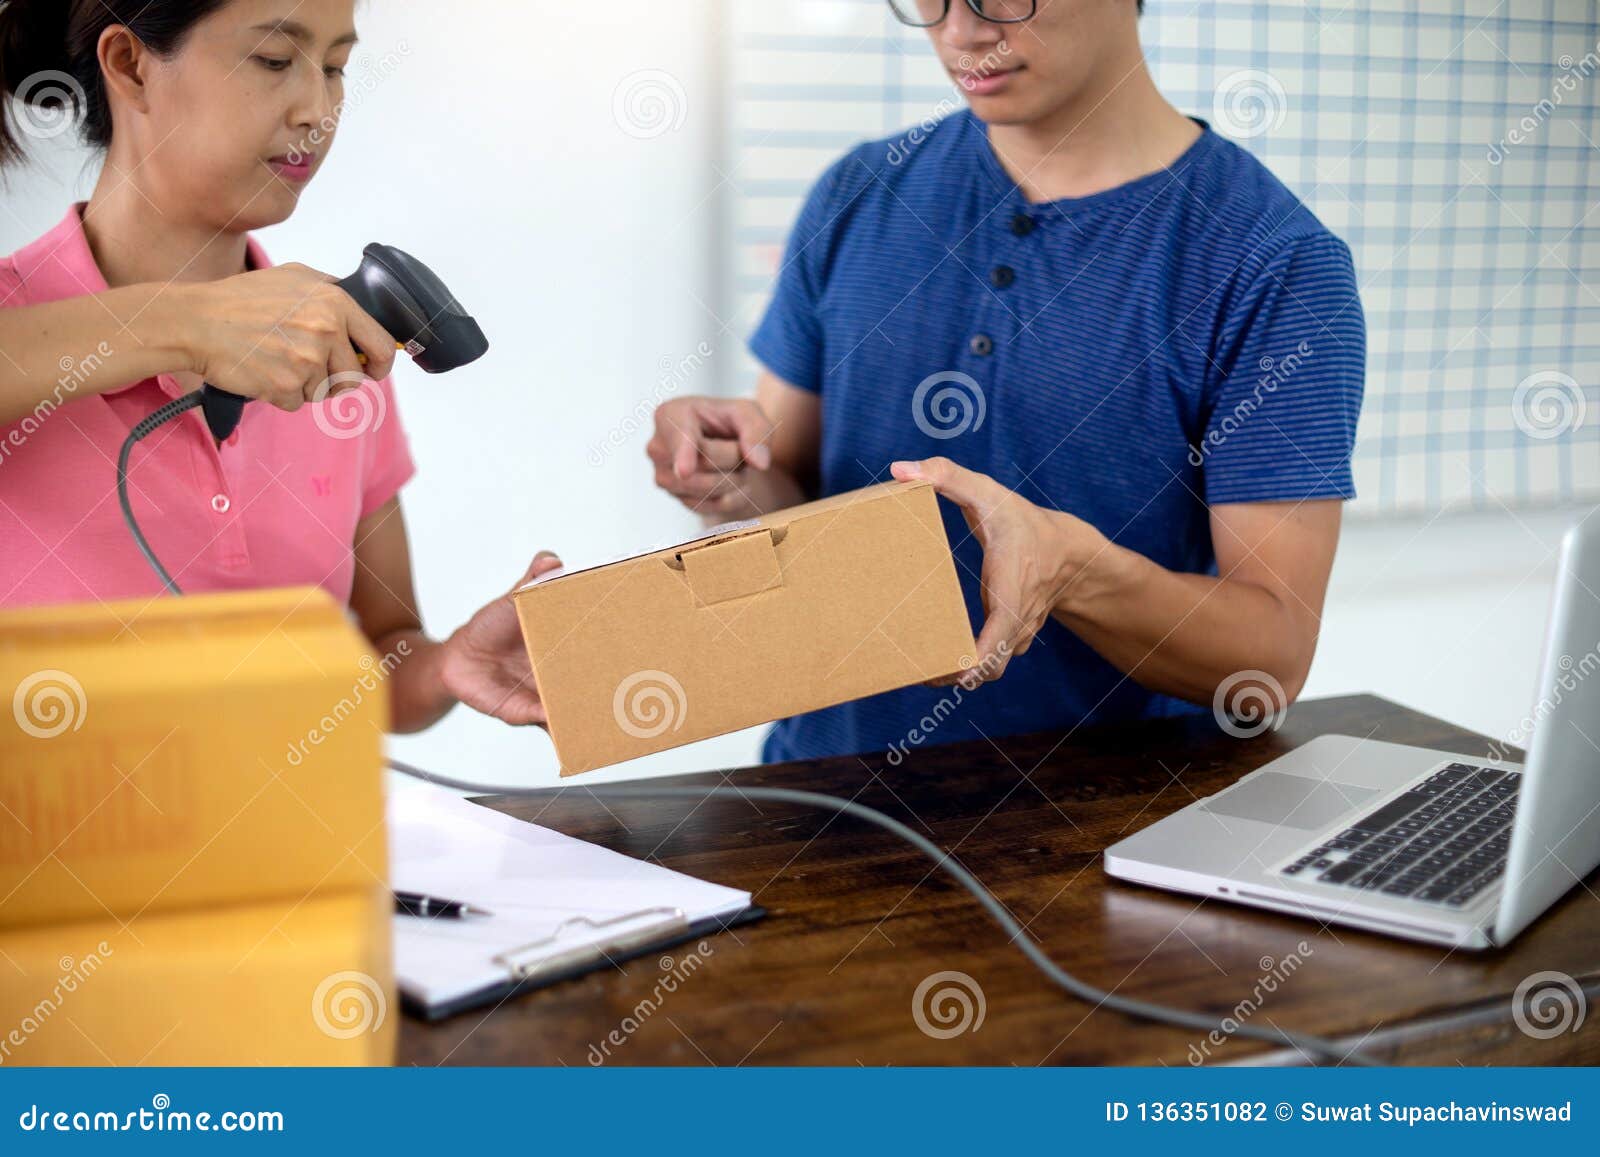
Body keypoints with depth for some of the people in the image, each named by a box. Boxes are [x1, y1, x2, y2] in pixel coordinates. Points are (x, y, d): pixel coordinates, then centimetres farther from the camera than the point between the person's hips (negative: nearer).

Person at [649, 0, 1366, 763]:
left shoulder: (1278, 264, -8)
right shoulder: (858, 199, 5)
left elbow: (1277, 657, -12)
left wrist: (1072, 569, -30)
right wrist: (743, 484, -11)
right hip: (824, 775, 3)